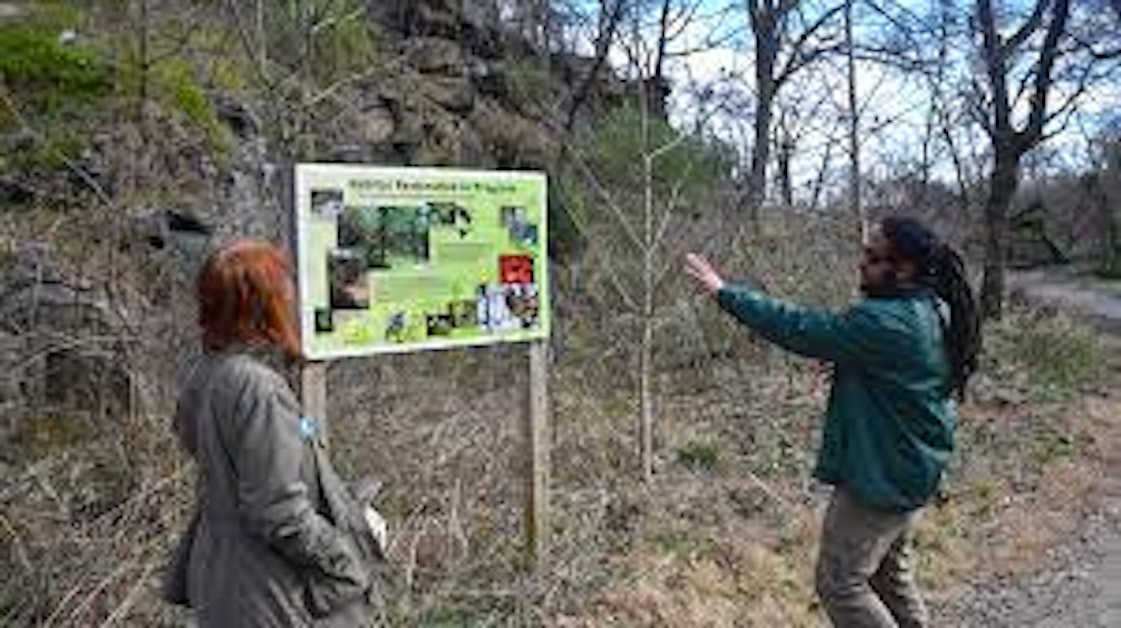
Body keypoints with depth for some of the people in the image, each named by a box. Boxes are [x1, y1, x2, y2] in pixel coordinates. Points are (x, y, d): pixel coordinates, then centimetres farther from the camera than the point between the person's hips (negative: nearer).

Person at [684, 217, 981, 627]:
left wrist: (725, 293, -21)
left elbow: (802, 329, -27)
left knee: (839, 583, 5)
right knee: (891, 573, 26)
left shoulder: (885, 323, -29)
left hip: (881, 478, -10)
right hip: (907, 472, 10)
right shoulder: (934, 312, 2)